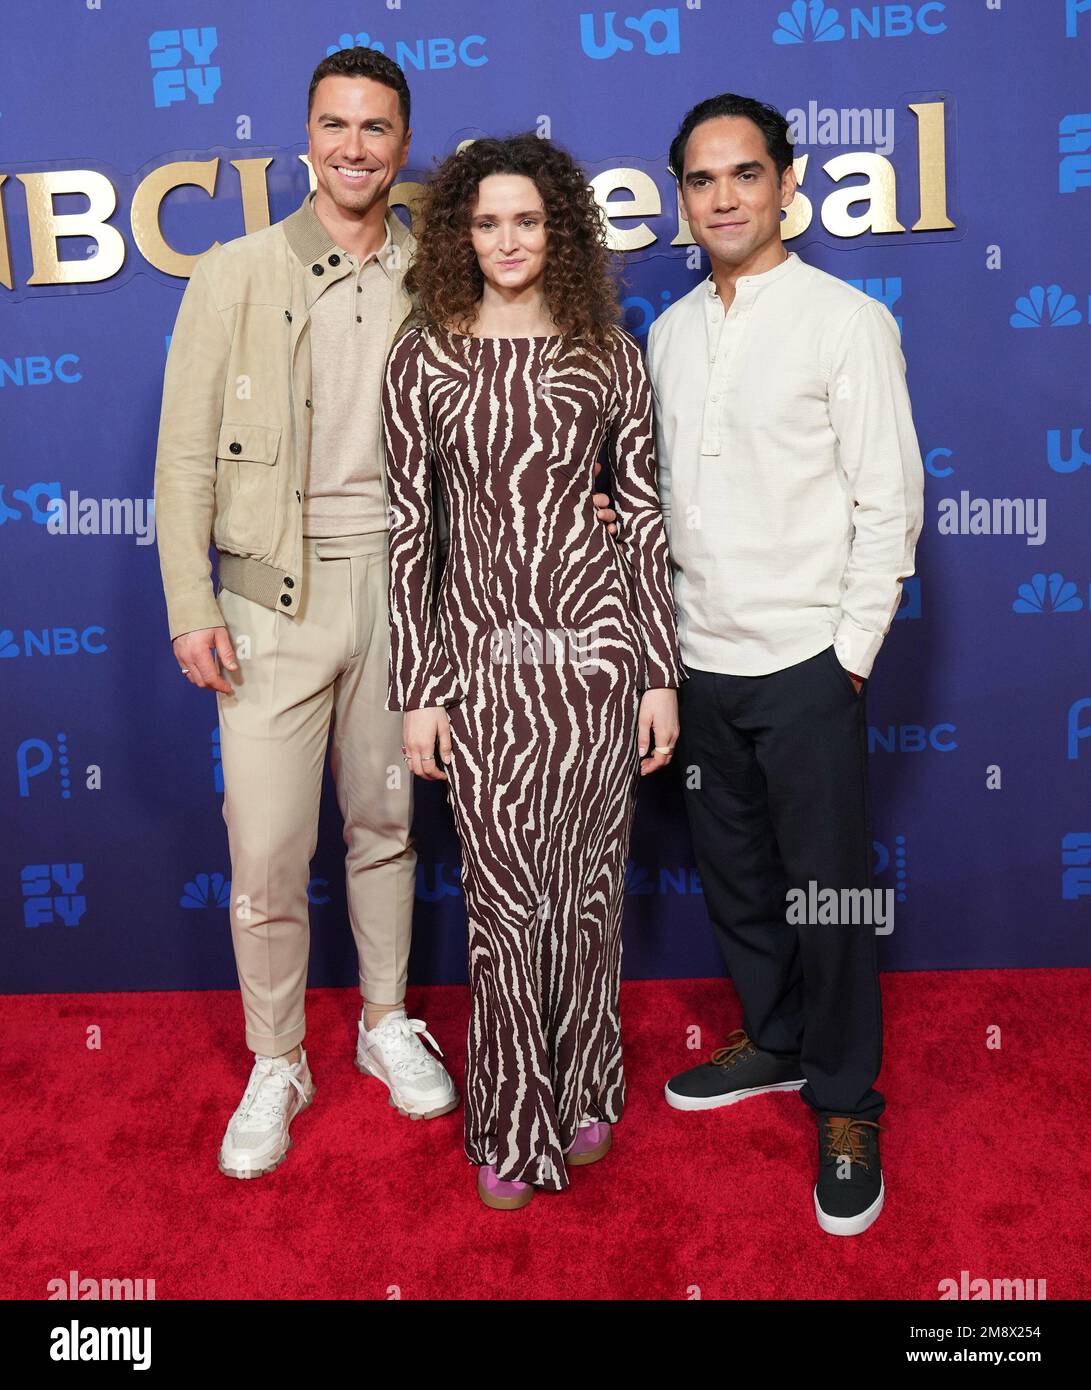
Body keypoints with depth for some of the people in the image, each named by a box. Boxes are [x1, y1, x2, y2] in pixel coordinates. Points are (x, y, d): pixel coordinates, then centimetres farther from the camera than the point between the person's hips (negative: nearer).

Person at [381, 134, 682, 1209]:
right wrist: (416, 688, -2)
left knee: (588, 881, 11)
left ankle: (584, 1090, 34)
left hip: (597, 639, 1)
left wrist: (661, 673, 1)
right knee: (504, 894, 4)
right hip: (484, 652, -1)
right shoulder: (425, 357, 3)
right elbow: (408, 530, 2)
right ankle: (515, 1126, 24)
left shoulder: (608, 353, 5)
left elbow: (643, 516, 5)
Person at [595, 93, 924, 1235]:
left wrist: (851, 651, -11)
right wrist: (616, 510, -3)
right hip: (703, 657, 6)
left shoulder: (846, 320, -6)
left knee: (825, 884, 3)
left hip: (806, 660, -5)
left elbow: (889, 501, -9)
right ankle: (773, 1039, 39)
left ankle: (845, 1104, 22)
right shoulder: (669, 333, 10)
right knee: (732, 870, 17)